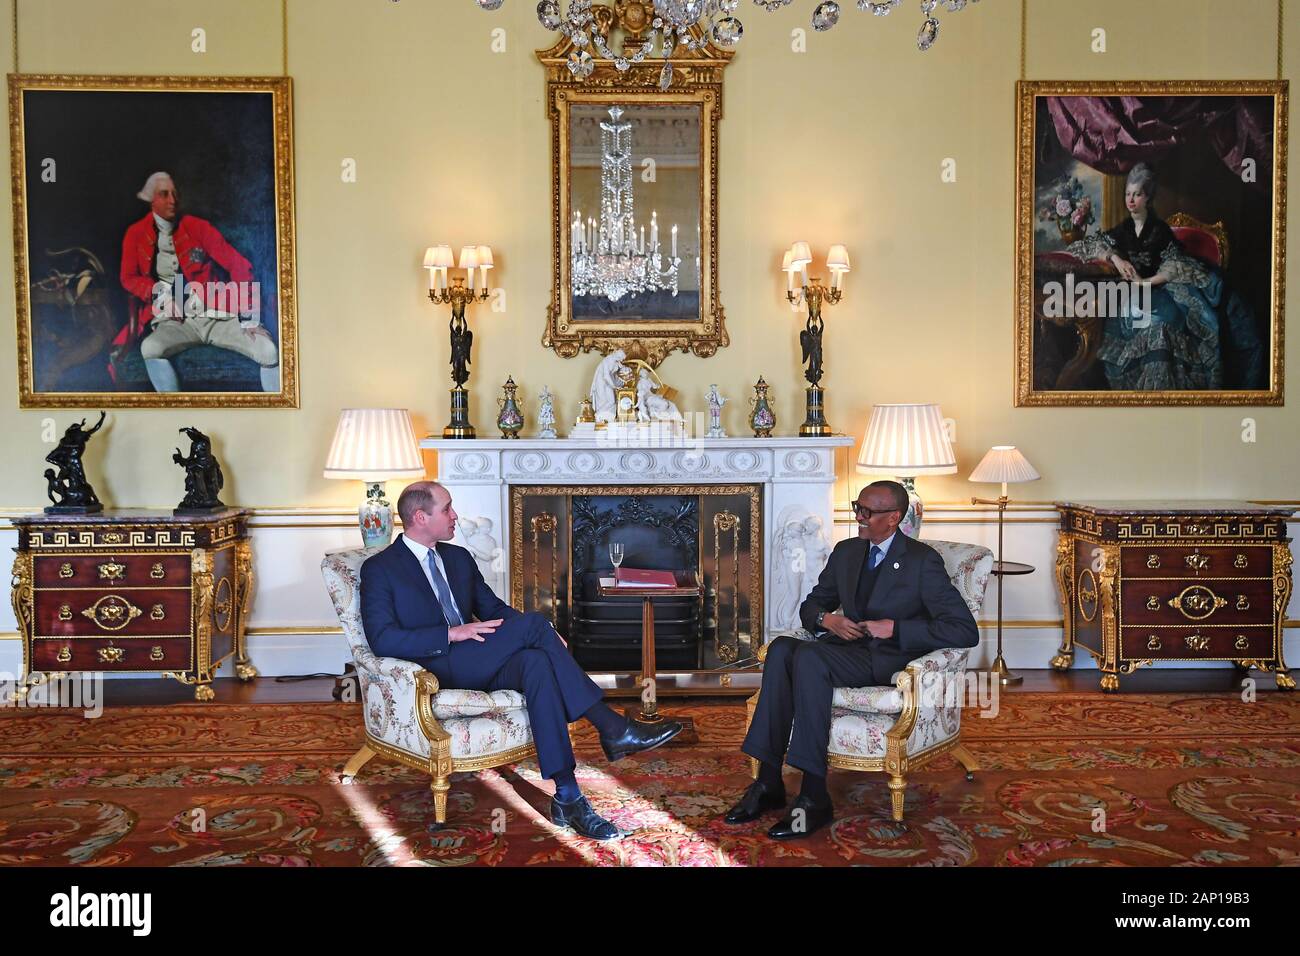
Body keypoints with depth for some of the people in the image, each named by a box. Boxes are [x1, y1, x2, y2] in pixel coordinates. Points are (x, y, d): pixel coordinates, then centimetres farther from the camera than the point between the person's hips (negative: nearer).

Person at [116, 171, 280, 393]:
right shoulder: (136, 234, 5)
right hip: (174, 321, 1)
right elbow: (129, 278, 10)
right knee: (150, 348, -32)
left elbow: (239, 265, -3)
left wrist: (247, 315, -11)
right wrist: (161, 293, -10)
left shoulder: (197, 226, 1)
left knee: (268, 351, -24)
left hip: (214, 314, -1)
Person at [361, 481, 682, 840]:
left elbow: (493, 608, 19)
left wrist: (545, 639, -1)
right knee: (534, 622, -24)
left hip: (477, 666, 6)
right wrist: (452, 633, -21)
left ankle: (567, 797, -34)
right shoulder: (379, 569, -1)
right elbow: (382, 639, -12)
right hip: (436, 670, -6)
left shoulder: (458, 557, 20)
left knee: (536, 662, -30)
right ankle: (612, 728, -21)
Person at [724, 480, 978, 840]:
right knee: (781, 648, -25)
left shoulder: (922, 560, -5)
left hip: (891, 658, -6)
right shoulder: (846, 551, 14)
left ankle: (814, 796, -30)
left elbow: (965, 631, -12)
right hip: (847, 645, 6)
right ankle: (768, 782, -25)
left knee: (809, 657, -32)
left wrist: (894, 628, -17)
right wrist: (827, 619, -3)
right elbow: (810, 606, 22)